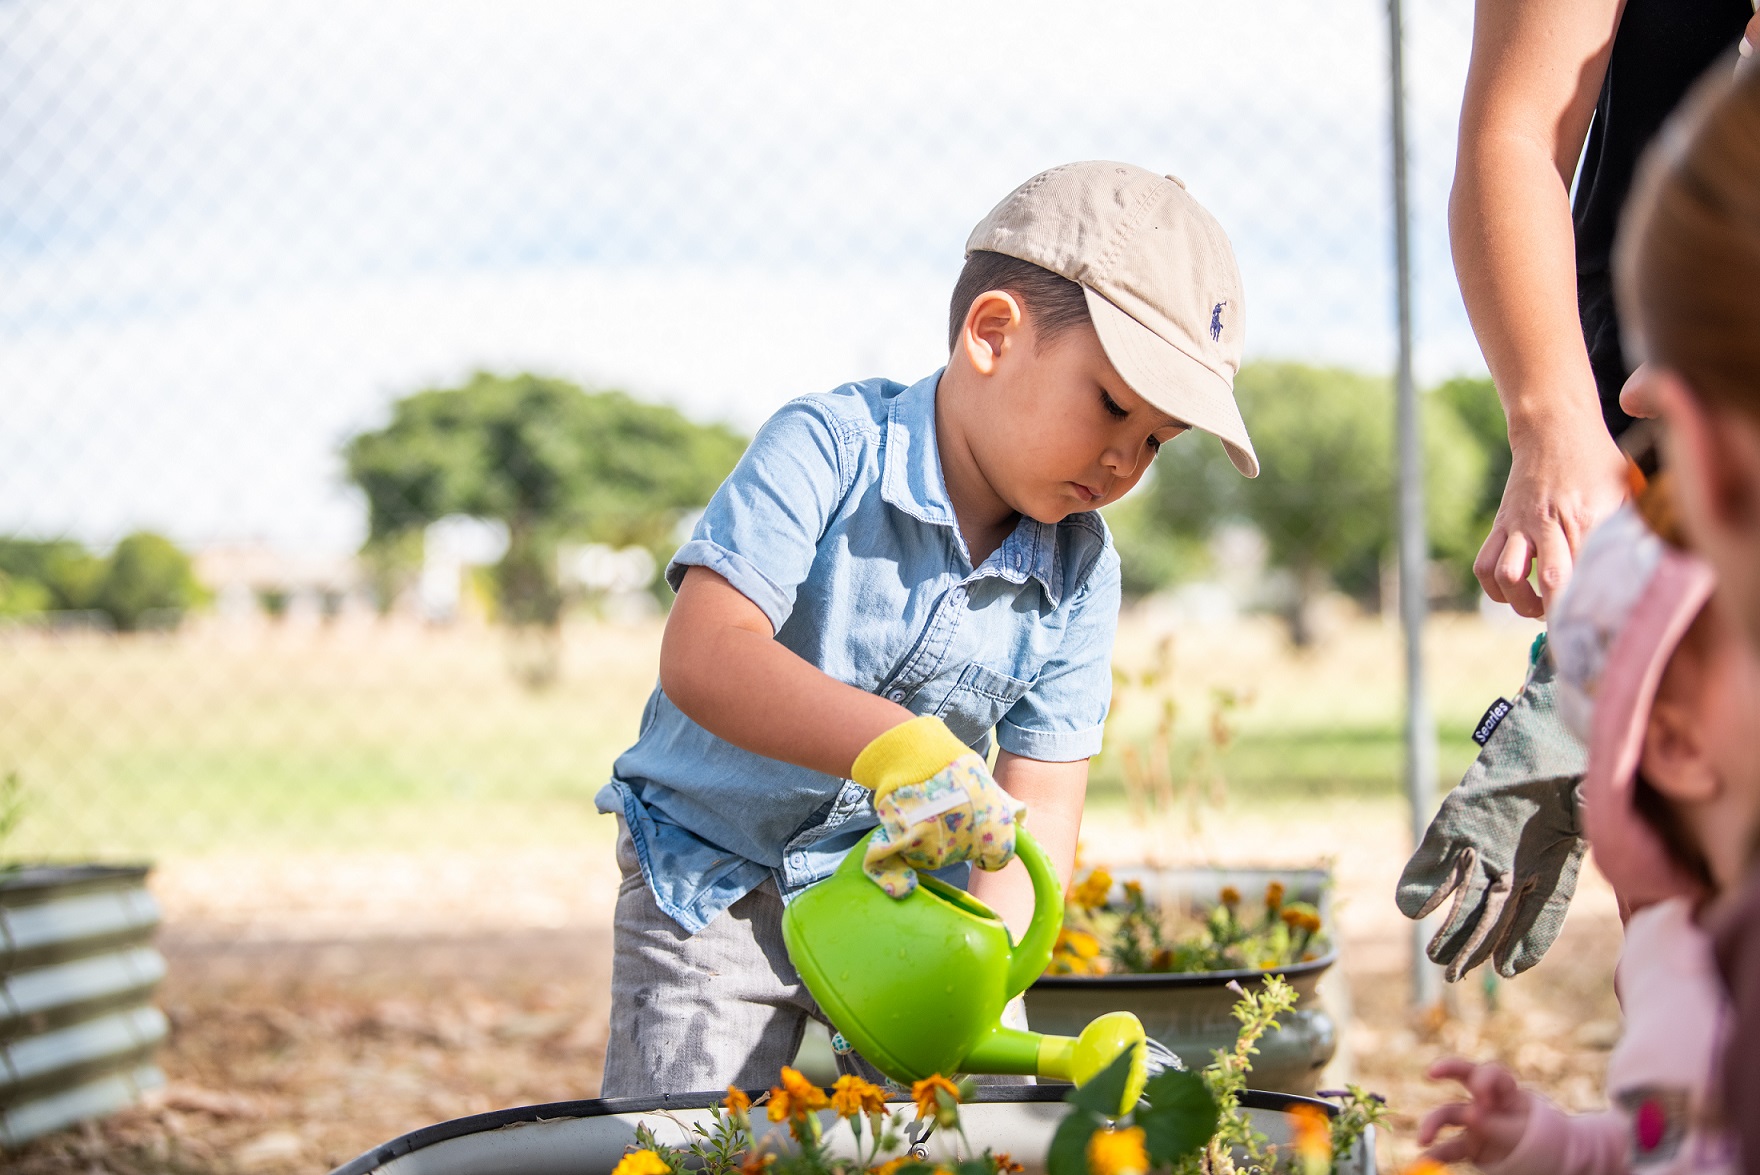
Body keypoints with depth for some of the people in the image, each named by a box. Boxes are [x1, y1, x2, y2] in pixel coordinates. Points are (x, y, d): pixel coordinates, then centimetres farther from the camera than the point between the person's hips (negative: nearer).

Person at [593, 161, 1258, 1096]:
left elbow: (1037, 807, -6)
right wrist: (892, 745, -49)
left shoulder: (1080, 571, -6)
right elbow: (702, 657, -35)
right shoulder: (828, 449, -21)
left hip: (912, 887, 4)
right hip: (714, 886, -4)